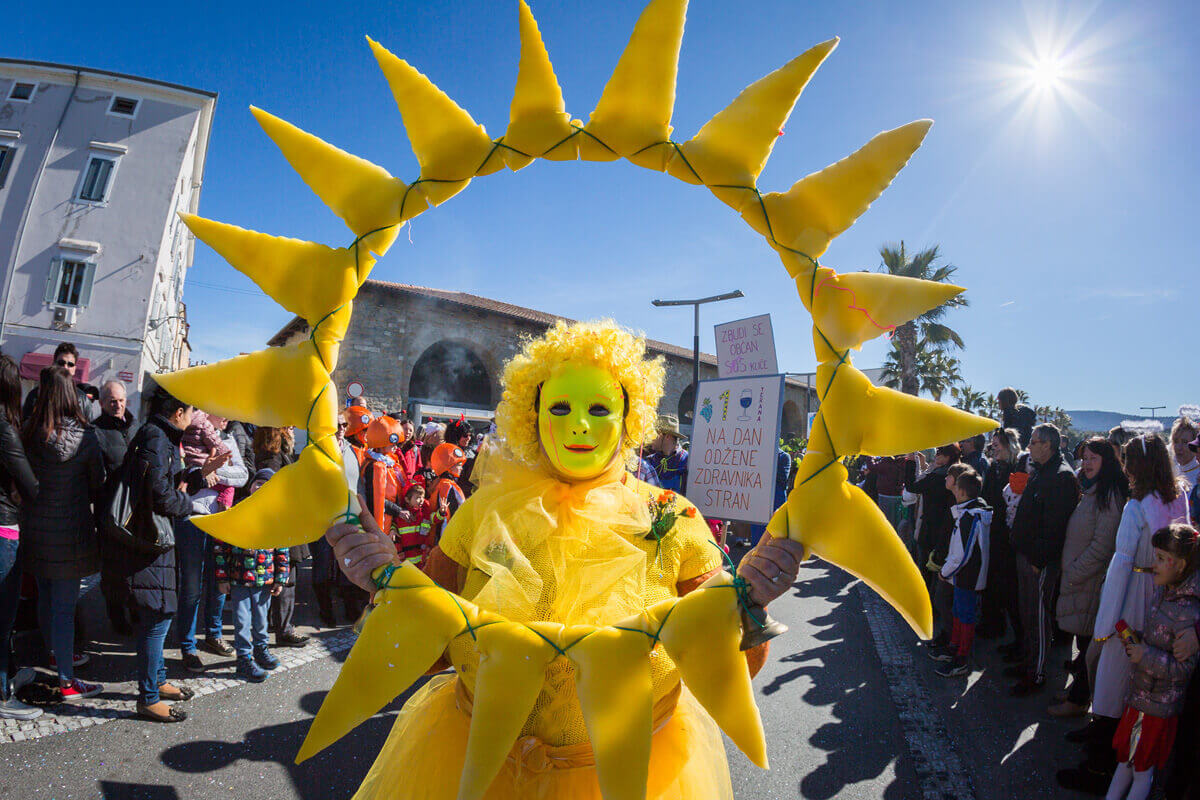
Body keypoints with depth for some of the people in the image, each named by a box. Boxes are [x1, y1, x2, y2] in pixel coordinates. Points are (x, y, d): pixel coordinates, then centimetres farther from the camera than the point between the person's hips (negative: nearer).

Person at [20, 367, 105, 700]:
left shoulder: (28, 433, -6)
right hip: (69, 531, -5)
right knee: (64, 605, 2)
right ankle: (67, 682, 10)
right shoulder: (85, 436, -16)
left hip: (34, 529, 5)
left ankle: (56, 654, 42)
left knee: (46, 597, 21)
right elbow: (98, 486, -6)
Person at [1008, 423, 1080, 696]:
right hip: (1026, 555, 9)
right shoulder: (1040, 472, 13)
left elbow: (1054, 525, -22)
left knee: (1038, 617, 1)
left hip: (1042, 561, -9)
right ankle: (1029, 663, 31)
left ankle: (1036, 675, 12)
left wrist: (1039, 559, -20)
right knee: (1027, 614, 18)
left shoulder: (1062, 477, -18)